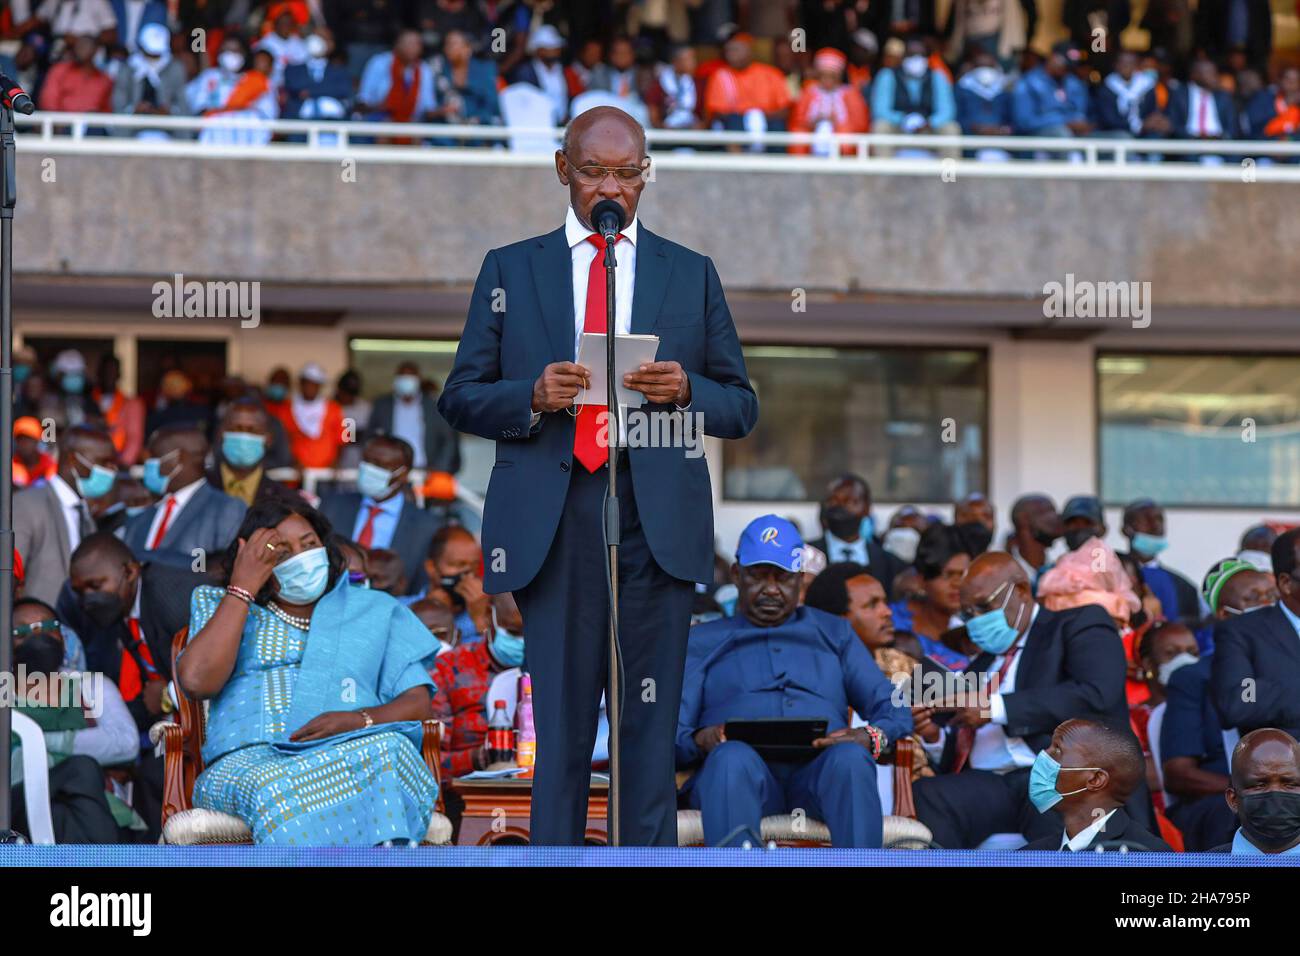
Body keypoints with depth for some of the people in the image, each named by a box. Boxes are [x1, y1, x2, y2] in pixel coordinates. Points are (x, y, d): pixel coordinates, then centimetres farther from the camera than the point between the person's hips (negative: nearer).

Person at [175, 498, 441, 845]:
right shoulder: (225, 608, 25)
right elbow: (197, 681, 4)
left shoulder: (374, 611, 27)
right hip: (248, 760, -1)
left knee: (390, 752, -39)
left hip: (348, 754, 1)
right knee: (276, 790, -41)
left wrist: (359, 720, -8)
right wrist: (242, 589, 9)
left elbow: (417, 701, 15)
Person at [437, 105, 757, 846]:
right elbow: (461, 398, 10)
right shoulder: (511, 270, 13)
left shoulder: (692, 274, 14)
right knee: (559, 725, -1)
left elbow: (741, 409, 13)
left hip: (658, 522, 0)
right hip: (551, 522, 0)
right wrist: (532, 397, -10)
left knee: (651, 726, 0)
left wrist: (685, 391, -9)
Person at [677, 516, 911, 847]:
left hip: (819, 770, 1)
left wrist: (872, 737, -5)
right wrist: (701, 741, -10)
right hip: (738, 772, -1)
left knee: (850, 758, -35)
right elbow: (670, 733, 15)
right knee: (732, 757, -38)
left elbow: (894, 709, 20)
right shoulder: (702, 641, 27)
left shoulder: (833, 632, 31)